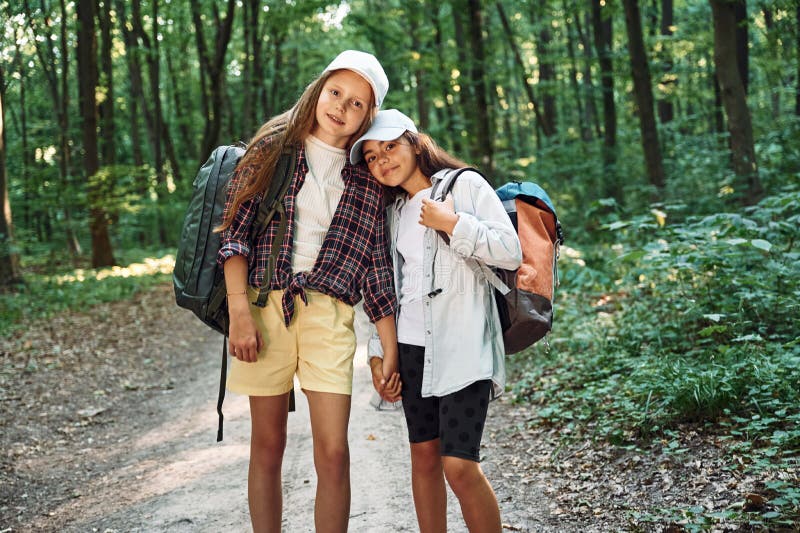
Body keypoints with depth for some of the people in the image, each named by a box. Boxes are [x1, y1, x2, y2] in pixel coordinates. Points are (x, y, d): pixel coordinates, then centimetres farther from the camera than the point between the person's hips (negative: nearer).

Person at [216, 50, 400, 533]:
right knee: (268, 445, 5)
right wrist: (240, 312, -12)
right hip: (263, 306, -1)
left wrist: (391, 353, 11)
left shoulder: (367, 184, 12)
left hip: (329, 314, 1)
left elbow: (377, 270, 13)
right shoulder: (272, 150, 8)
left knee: (333, 452, -6)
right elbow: (234, 231, 0)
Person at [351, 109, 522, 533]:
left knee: (459, 466, -13)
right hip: (413, 345, 6)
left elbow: (511, 253, -7)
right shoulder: (396, 211, 16)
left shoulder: (465, 185, -1)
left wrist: (453, 224, -13)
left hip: (463, 345, -6)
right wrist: (381, 350, 13)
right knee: (424, 455, 8)